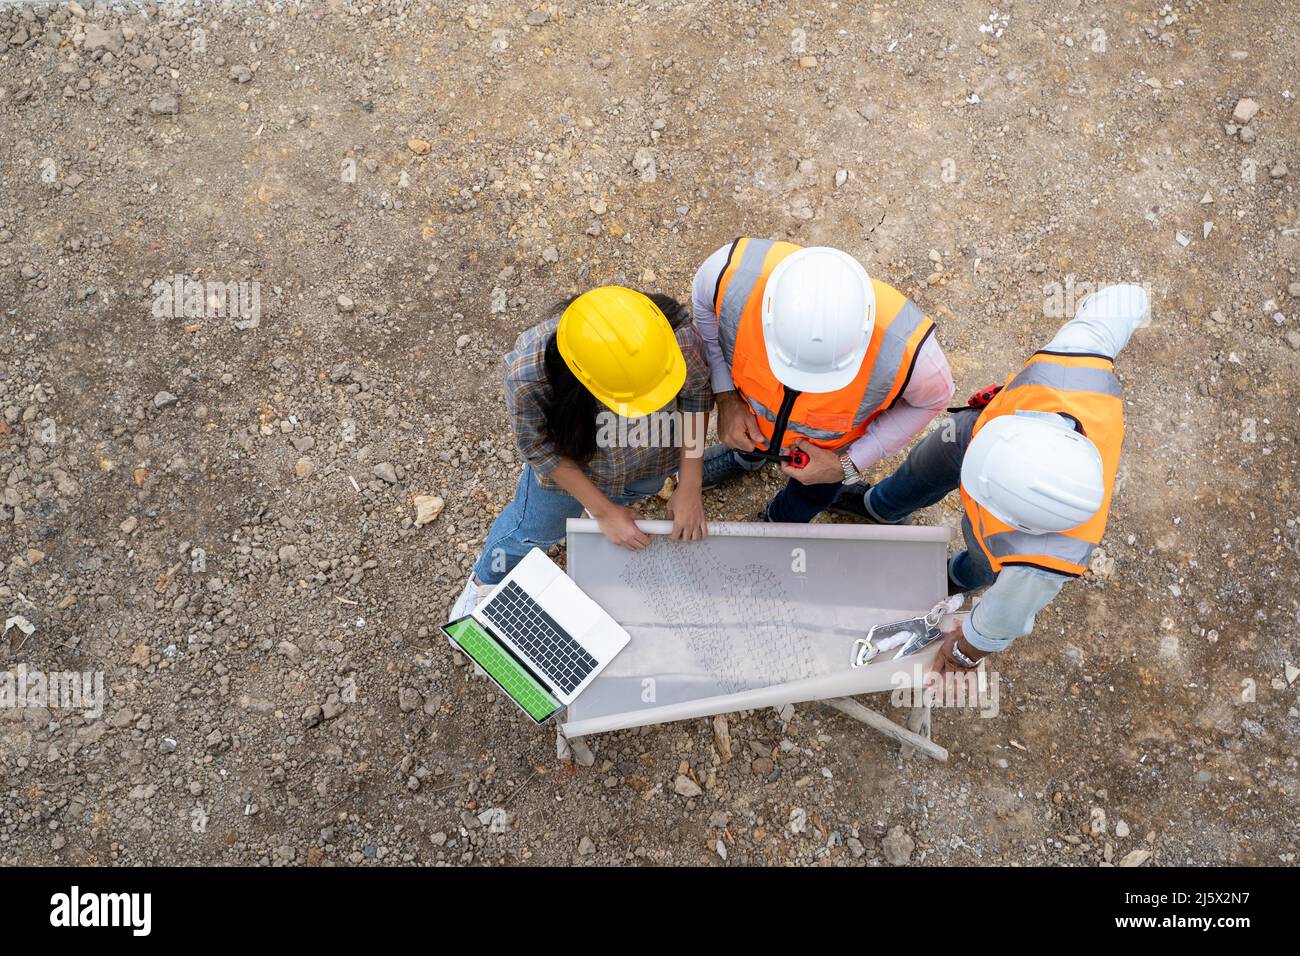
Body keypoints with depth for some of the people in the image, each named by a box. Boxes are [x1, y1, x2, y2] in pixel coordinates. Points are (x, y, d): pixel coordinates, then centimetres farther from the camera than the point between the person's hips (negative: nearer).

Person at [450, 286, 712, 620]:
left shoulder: (678, 334, -41)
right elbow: (538, 448, -22)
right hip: (569, 464, 0)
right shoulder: (527, 374, -44)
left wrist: (689, 489, -18)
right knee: (534, 528, 27)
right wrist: (604, 511, -19)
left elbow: (696, 393, -17)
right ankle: (485, 580, 60)